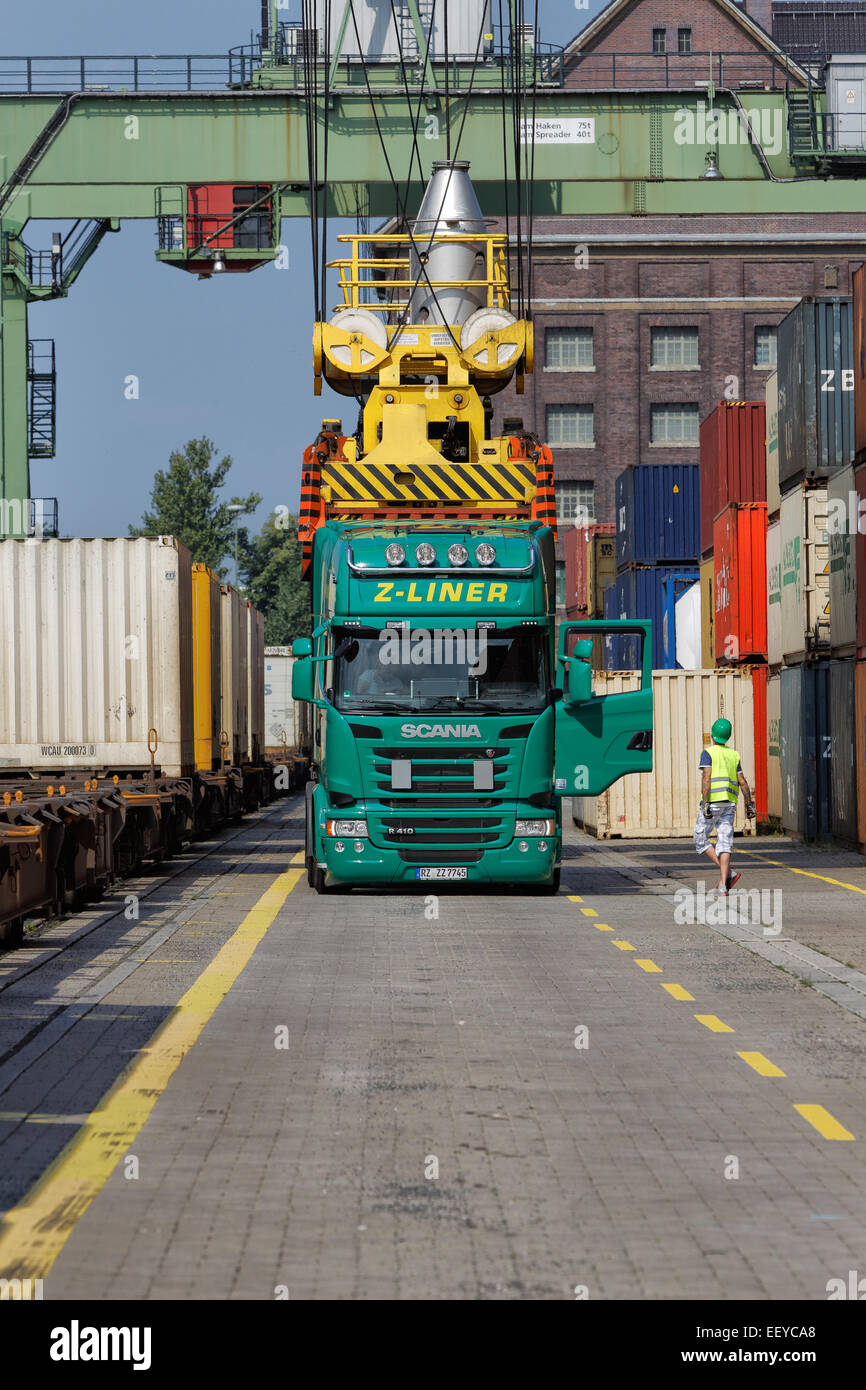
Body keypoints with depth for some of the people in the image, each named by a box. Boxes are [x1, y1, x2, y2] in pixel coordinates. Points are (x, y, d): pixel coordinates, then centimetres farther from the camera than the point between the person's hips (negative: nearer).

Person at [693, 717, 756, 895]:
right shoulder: (733, 755, 15)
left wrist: (705, 803, -17)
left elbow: (706, 779, -14)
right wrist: (749, 804, 17)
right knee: (724, 844, 1)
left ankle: (728, 873, -9)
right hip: (729, 804, 5)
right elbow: (742, 782, 12)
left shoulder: (708, 753, -2)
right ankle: (723, 886, -9)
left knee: (701, 841, 6)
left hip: (713, 801, -5)